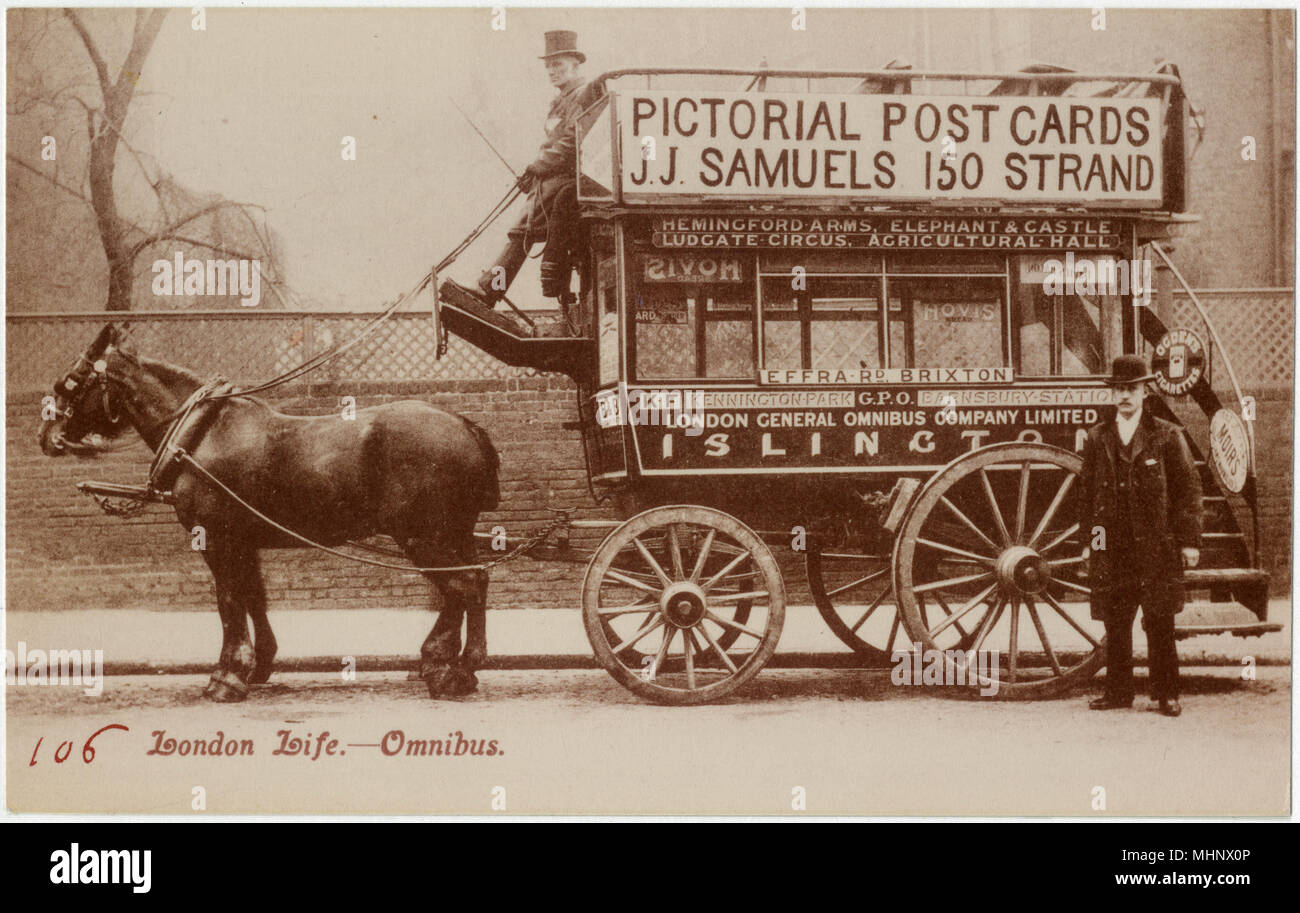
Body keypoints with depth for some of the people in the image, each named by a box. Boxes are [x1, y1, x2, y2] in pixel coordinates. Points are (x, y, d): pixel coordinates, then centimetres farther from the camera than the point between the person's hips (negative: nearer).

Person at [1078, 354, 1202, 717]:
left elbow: (1188, 488, 2)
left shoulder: (1168, 436, 2)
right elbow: (1087, 491, 13)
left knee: (1159, 623, -1)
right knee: (1115, 624, 6)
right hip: (1111, 548, 3)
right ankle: (1118, 691, 14)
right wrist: (1088, 540, 9)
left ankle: (1166, 694, 8)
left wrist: (1189, 541, -3)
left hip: (1156, 547, -2)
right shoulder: (1097, 438, 10)